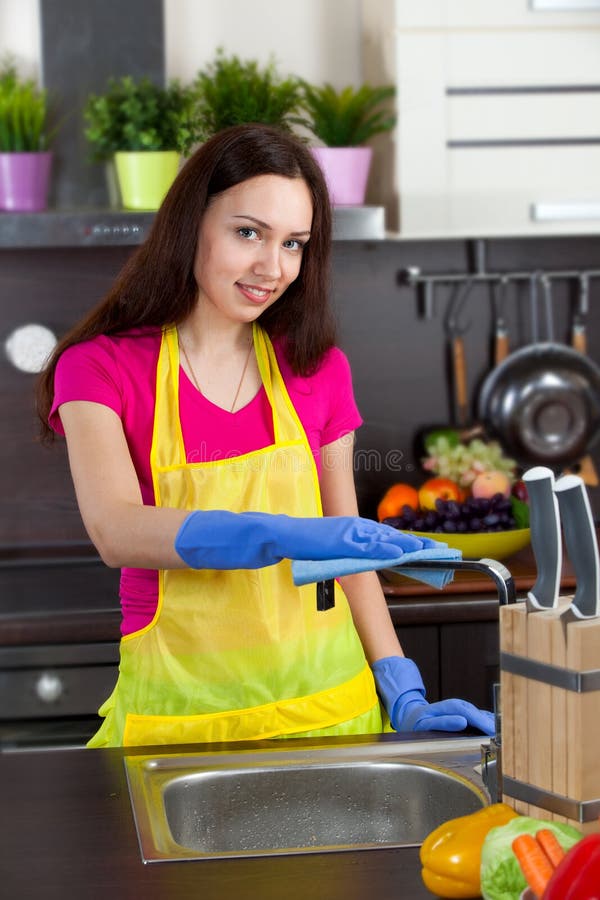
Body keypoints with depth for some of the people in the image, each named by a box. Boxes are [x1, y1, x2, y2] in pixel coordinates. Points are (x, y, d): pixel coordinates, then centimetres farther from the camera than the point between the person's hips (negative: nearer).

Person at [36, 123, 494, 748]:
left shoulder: (318, 370, 6)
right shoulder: (100, 368, -5)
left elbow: (346, 548, 10)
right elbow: (116, 532, -21)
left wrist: (402, 697, 0)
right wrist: (285, 536, -35)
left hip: (323, 702, 3)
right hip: (179, 711, -2)